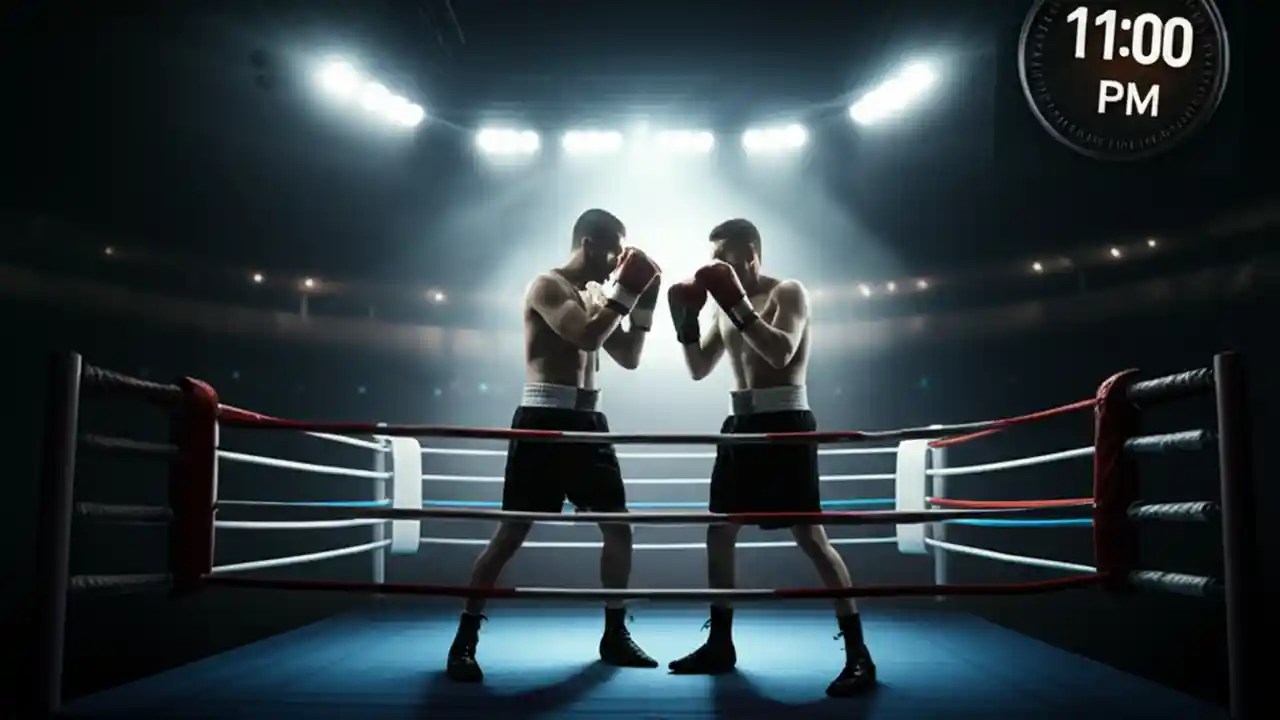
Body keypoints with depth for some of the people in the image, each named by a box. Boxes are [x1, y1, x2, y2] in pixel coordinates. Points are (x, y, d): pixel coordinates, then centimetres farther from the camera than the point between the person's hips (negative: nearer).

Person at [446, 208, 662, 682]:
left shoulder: (596, 296, 17)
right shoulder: (547, 287, -8)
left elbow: (629, 358, 18)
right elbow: (587, 337, -23)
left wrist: (644, 304, 9)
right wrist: (624, 292, -14)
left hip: (587, 420, 8)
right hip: (545, 420, -8)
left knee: (618, 528, 7)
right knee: (512, 533, -6)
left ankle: (614, 636, 20)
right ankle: (465, 641, 4)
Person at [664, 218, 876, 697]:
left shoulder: (788, 293, -5)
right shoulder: (730, 307, 16)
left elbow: (781, 353, -23)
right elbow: (699, 370, 17)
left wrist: (738, 306, -22)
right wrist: (685, 323, 3)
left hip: (785, 422, -8)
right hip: (742, 424, 8)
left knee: (809, 535, -11)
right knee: (719, 532, 9)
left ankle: (858, 655, -5)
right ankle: (720, 644, 22)